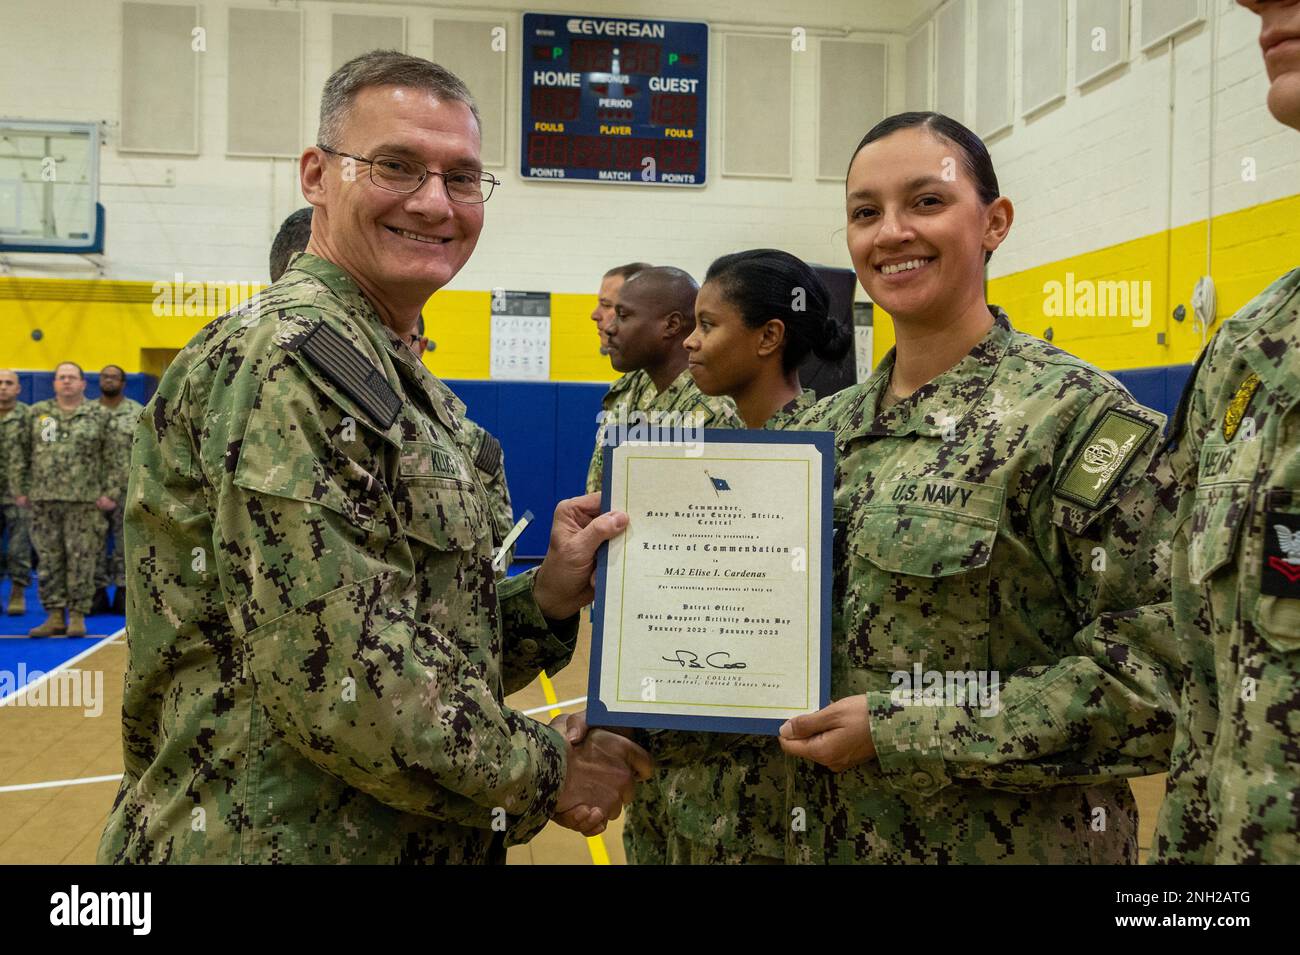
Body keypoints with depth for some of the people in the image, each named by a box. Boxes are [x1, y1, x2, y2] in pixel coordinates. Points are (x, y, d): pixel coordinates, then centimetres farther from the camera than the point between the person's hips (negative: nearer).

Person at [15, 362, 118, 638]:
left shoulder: (99, 415, 6)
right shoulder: (37, 413, 13)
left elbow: (112, 459, 3)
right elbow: (24, 455, 13)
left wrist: (111, 492, -4)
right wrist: (20, 490, 8)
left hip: (84, 501, -2)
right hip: (44, 500, 3)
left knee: (82, 561, -2)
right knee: (49, 560, 5)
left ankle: (78, 617, 6)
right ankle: (54, 616, 13)